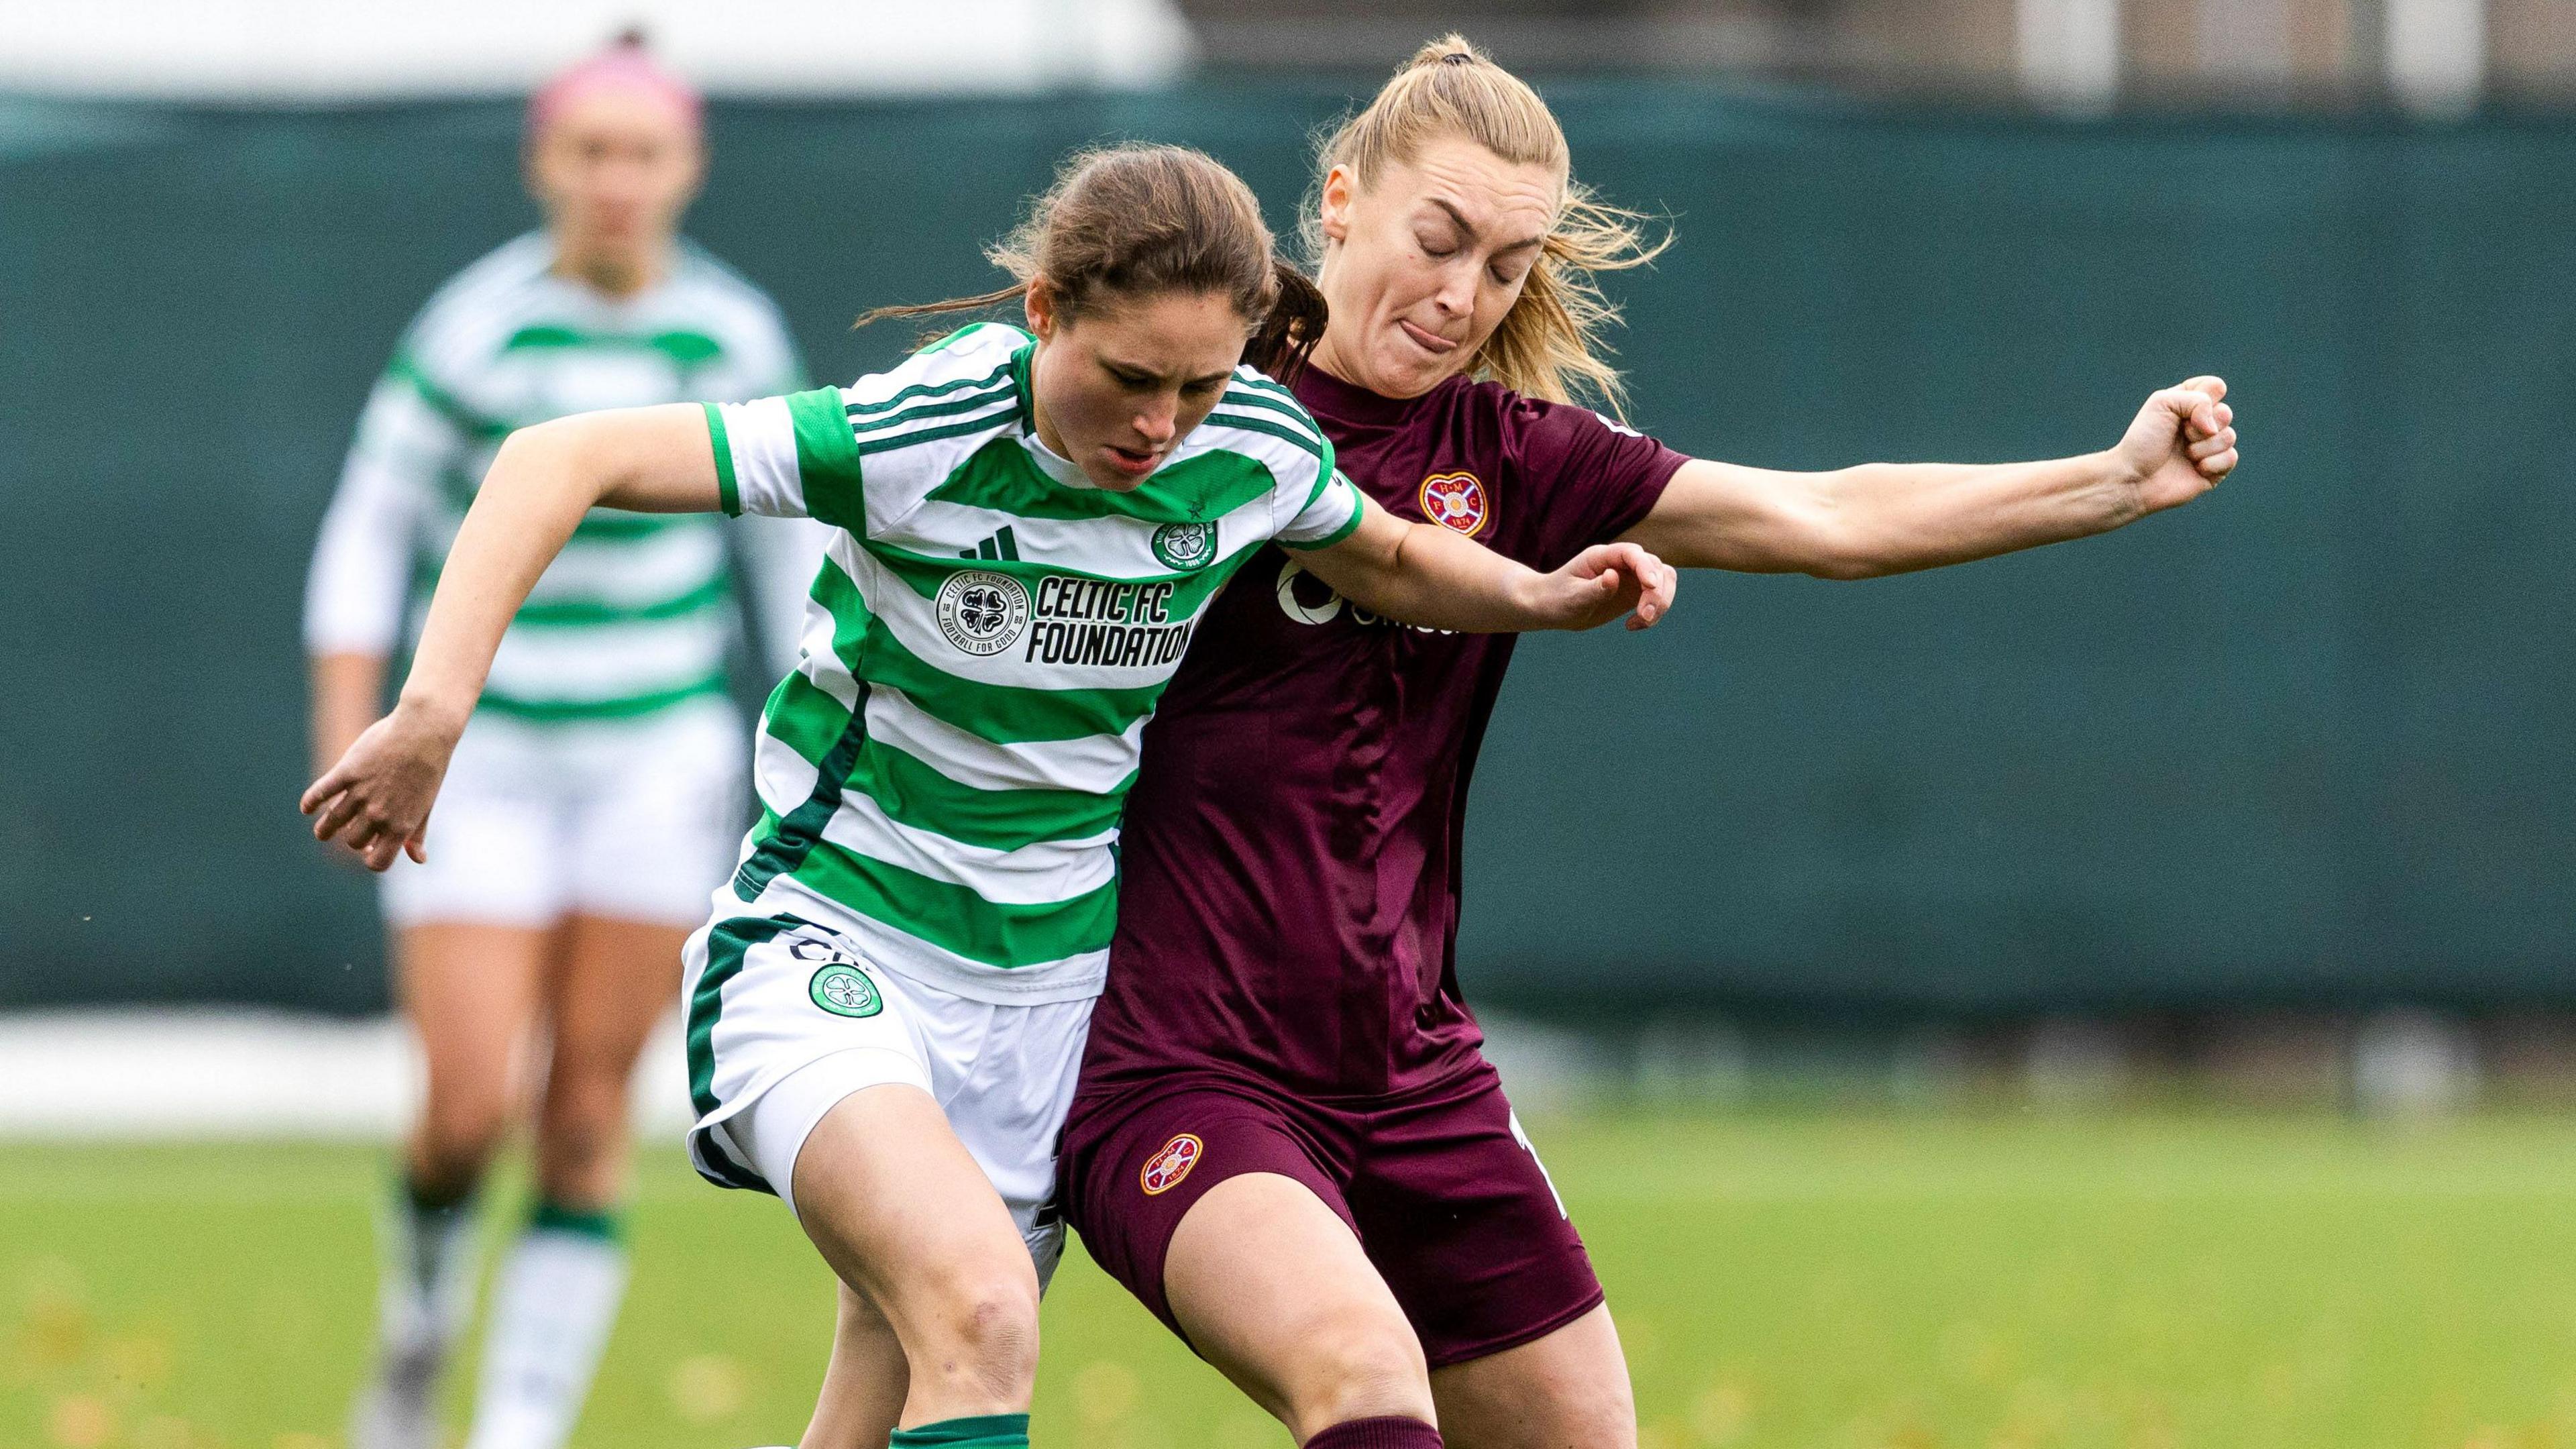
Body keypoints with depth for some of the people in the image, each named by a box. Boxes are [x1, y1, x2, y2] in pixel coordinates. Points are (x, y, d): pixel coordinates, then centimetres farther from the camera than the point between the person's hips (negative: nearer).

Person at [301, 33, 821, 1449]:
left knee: (588, 1116, -2)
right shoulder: (475, 329, -10)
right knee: (468, 1108, -10)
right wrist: (346, 750, -10)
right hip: (483, 750, -2)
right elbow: (369, 532, -4)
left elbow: (792, 550, 10)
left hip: (659, 755, 2)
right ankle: (420, 1314, 21)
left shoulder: (736, 337, -1)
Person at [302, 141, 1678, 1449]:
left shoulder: (1254, 452, -7)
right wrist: (432, 714, -30)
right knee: (980, 1309, -31)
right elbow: (561, 462, -22)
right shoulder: (917, 437, -23)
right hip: (832, 944, -6)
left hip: (1048, 989, 6)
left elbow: (1388, 561, 17)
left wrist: (1535, 595, -2)